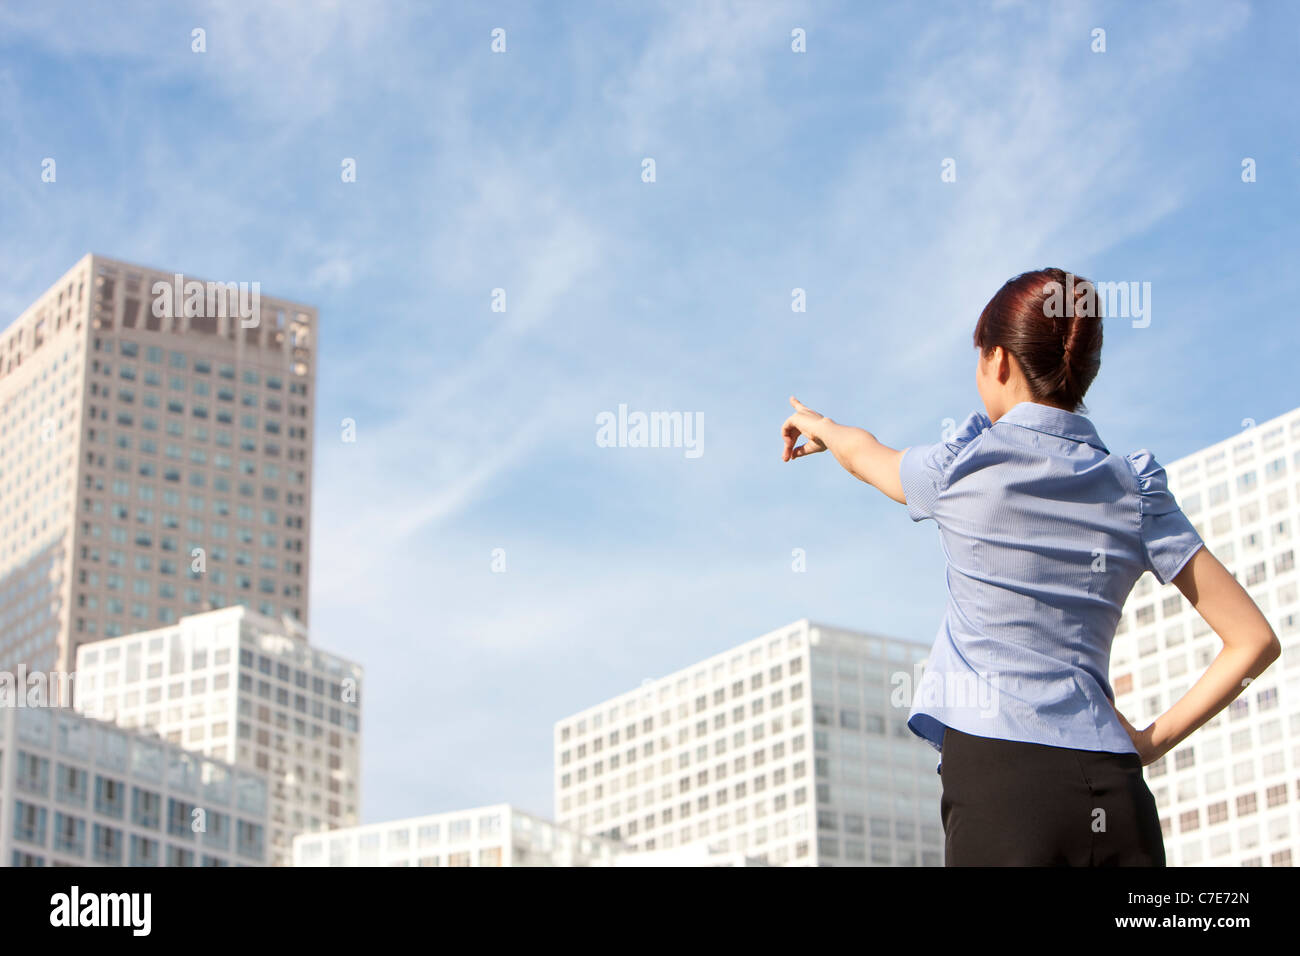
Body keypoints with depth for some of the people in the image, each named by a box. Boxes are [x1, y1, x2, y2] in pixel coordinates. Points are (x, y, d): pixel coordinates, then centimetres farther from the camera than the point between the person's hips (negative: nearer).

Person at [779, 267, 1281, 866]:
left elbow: (864, 454, 26)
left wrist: (819, 426, 48)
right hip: (1113, 792, 3)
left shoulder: (962, 469, 1)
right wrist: (1152, 741, 10)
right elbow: (1255, 642, 6)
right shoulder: (1136, 491, 9)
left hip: (997, 776, -3)